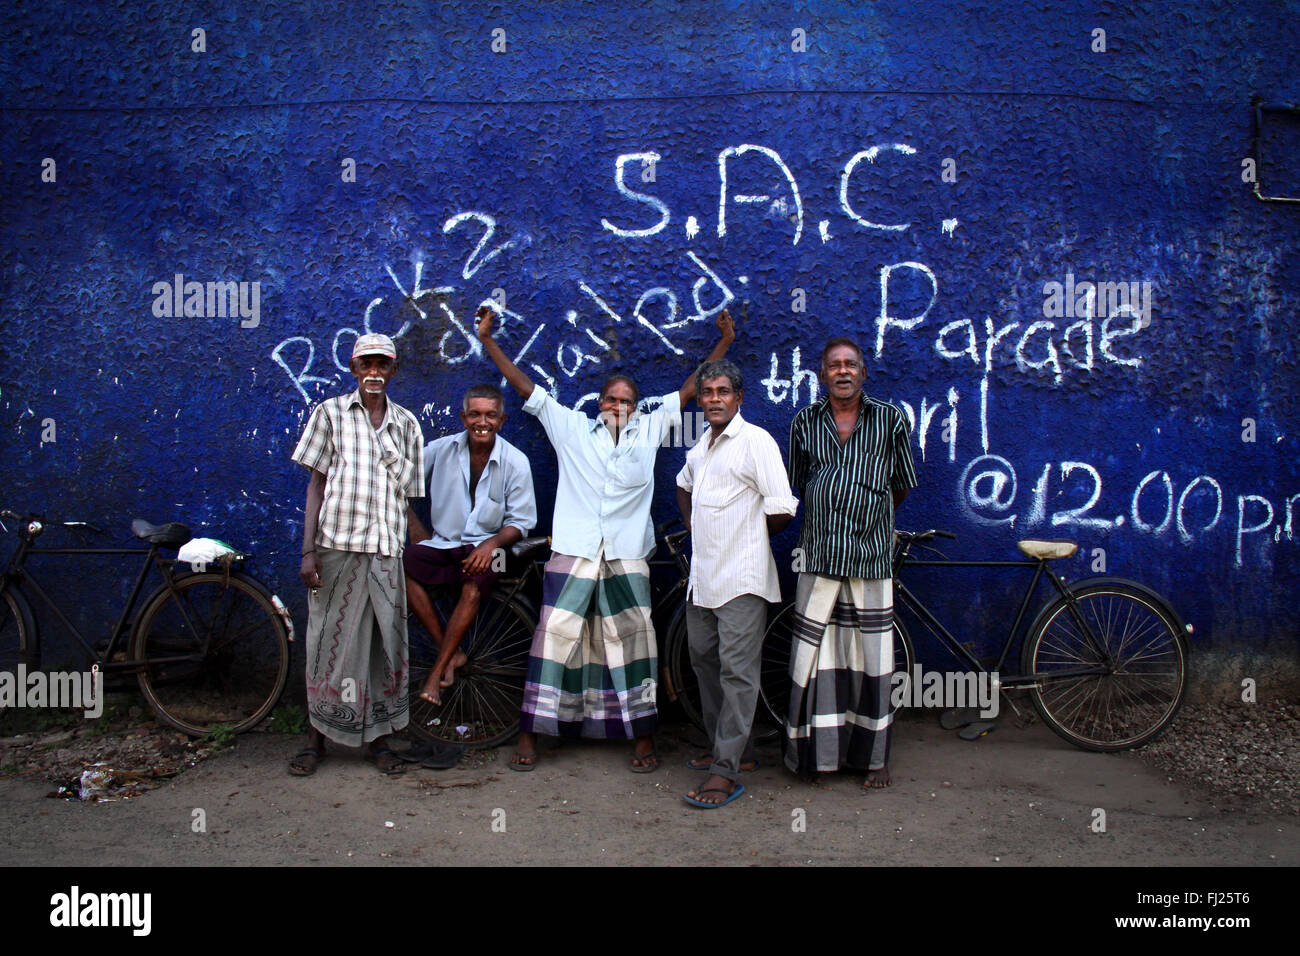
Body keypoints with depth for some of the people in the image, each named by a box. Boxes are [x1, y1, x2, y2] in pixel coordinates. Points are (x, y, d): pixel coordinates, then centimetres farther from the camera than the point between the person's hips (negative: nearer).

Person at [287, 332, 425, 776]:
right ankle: (317, 736, 20)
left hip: (386, 549, 2)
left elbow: (407, 493, 12)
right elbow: (316, 483, 3)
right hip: (336, 544, -2)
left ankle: (375, 737, 19)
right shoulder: (330, 412, 6)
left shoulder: (406, 423, 11)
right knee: (329, 640, 4)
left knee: (384, 642, 5)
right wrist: (308, 550, -4)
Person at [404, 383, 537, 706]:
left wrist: (492, 544, -20)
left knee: (474, 585, -34)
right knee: (402, 565, -26)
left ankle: (437, 671, -18)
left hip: (485, 545, -2)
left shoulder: (515, 462, -6)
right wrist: (414, 525, 1)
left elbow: (521, 521, -3)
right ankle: (451, 653, -17)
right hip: (442, 542, 3)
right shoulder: (441, 449, -1)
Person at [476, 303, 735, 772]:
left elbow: (689, 389, 18)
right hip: (573, 551, -1)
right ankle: (529, 734, 6)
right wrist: (487, 340, 12)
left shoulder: (649, 429, 14)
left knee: (632, 640, 2)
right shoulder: (571, 427, 11)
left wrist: (724, 342, 20)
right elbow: (525, 386, 13)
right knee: (555, 635, -3)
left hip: (626, 556, 1)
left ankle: (643, 738, 12)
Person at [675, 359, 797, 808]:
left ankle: (726, 770, -5)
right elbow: (684, 486, 36)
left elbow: (781, 510, -14)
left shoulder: (755, 441, -10)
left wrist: (750, 535, 2)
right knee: (705, 662, 15)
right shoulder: (700, 448, 15)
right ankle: (731, 747, 28)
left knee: (737, 670, -7)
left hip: (741, 577, -9)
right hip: (702, 575, 9)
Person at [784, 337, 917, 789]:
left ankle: (873, 756, 19)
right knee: (813, 654, 2)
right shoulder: (805, 422, 7)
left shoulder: (890, 420, 3)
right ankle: (814, 751, 17)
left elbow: (902, 484, 13)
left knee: (871, 658, 4)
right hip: (819, 554, 1)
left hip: (870, 556, -1)